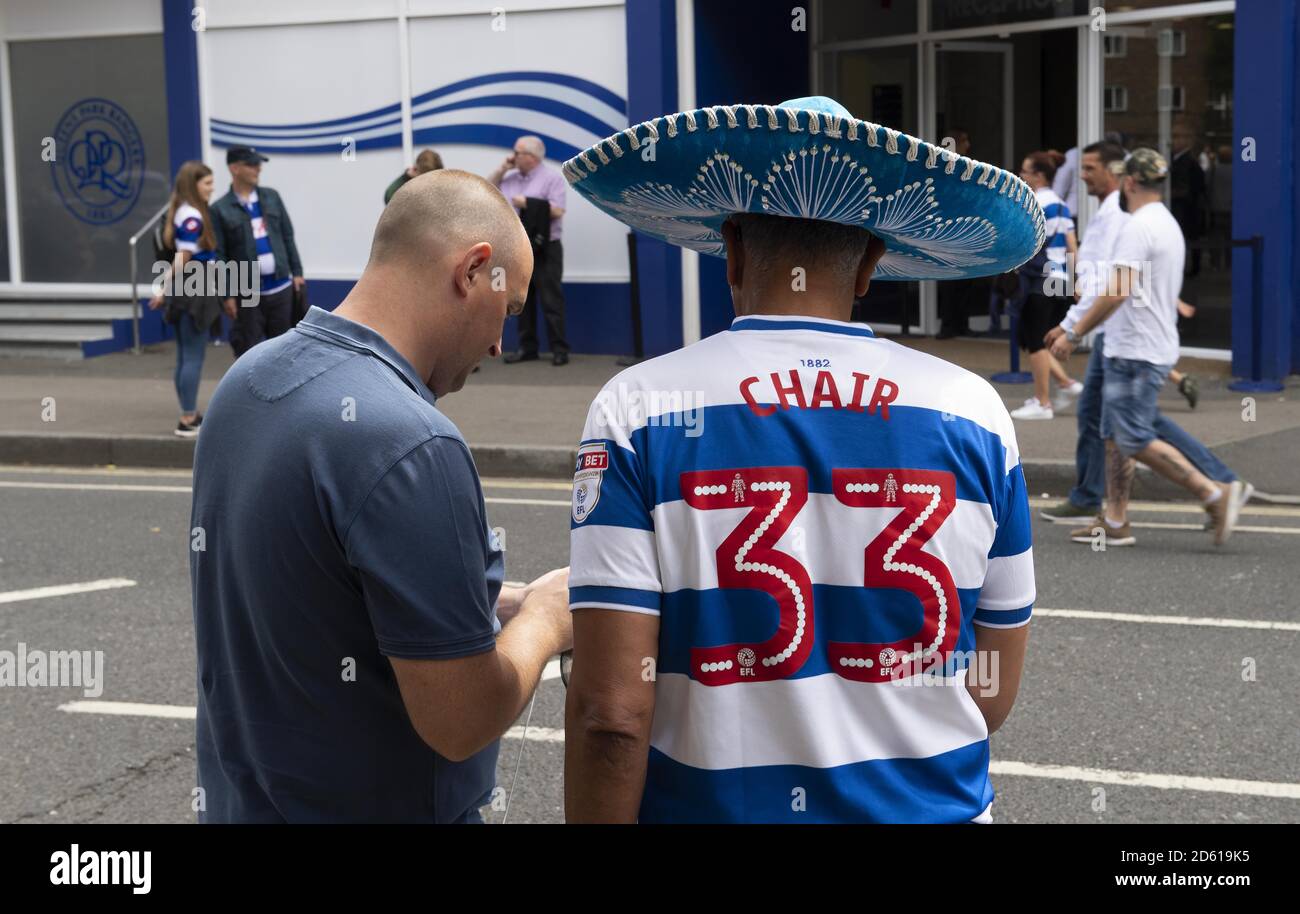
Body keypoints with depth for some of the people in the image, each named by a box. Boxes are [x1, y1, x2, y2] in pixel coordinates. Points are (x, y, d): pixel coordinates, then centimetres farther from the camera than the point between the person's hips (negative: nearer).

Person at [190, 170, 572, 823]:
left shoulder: (246, 381, -2)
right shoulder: (411, 447, -28)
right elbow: (461, 722, -24)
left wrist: (491, 605, 7)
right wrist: (544, 619, -7)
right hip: (374, 804, -8)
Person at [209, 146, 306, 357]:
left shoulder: (271, 197, 8)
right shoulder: (220, 210, -5)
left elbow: (288, 237, 13)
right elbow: (219, 257, -5)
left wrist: (296, 272, 8)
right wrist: (226, 295, -8)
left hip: (281, 287, 4)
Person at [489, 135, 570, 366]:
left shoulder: (552, 178, -6)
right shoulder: (511, 178, 13)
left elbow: (557, 211, -13)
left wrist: (527, 203, -14)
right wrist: (502, 169, 7)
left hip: (545, 249, -6)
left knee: (551, 301, -5)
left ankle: (559, 350, -3)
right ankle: (527, 348, 15)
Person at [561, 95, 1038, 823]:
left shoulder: (640, 412, -12)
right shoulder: (970, 410, -5)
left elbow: (611, 711, -16)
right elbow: (994, 697, 2)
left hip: (719, 806, -2)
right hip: (932, 806, 2)